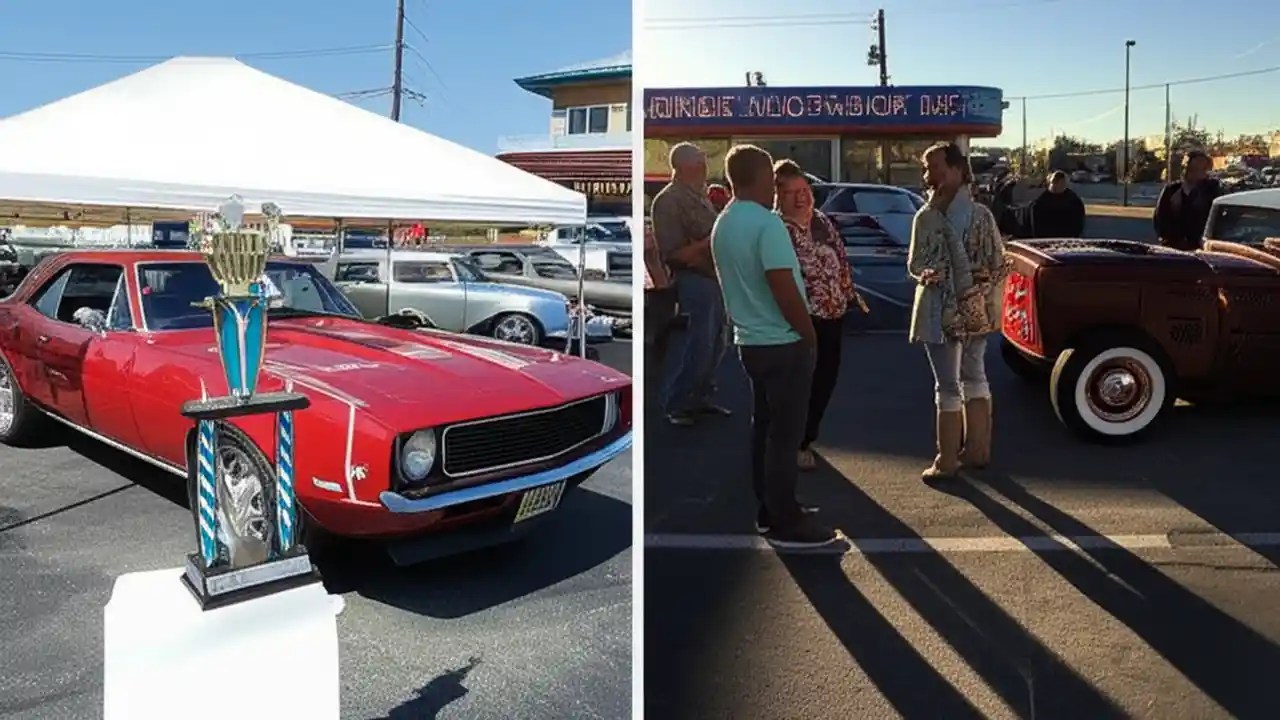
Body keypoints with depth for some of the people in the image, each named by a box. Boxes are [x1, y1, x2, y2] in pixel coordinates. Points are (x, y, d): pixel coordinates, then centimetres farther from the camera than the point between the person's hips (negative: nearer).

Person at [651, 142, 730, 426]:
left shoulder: (700, 195, 13)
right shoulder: (668, 201, -13)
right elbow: (672, 254, -17)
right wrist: (707, 243, -21)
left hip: (716, 278, 9)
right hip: (694, 280, -9)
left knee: (714, 343, 14)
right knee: (698, 345, -6)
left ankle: (703, 397, 28)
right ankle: (675, 404, 7)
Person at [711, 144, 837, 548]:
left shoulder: (722, 225, 8)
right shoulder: (766, 223, -20)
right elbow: (784, 290, -22)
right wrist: (809, 333, -12)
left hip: (750, 340, 9)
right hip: (783, 343, -9)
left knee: (764, 427, 15)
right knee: (785, 433, -1)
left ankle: (770, 511, 25)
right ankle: (786, 522, 7)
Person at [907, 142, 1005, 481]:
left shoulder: (927, 216, -13)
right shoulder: (982, 214, 6)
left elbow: (916, 266, -13)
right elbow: (998, 263, 7)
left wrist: (930, 272, 1)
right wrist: (987, 300, 10)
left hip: (943, 311, -7)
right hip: (977, 309, 7)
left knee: (948, 385, -1)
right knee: (974, 377, 17)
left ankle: (947, 461, 6)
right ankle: (977, 450, 26)